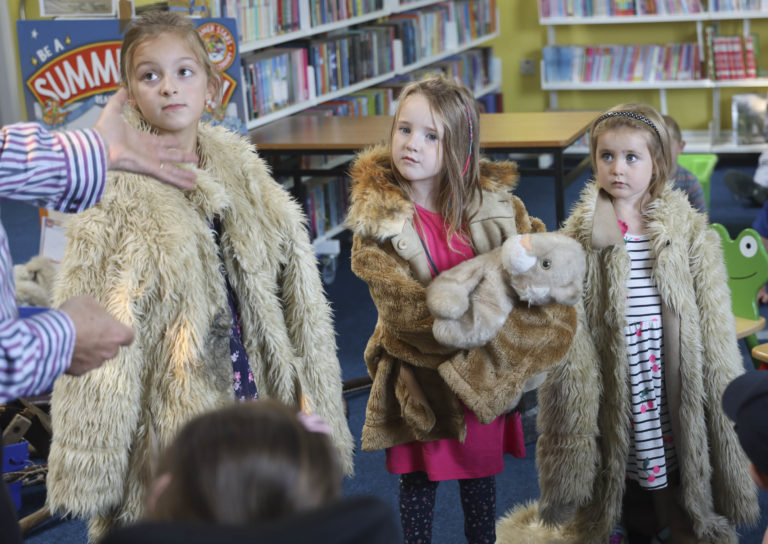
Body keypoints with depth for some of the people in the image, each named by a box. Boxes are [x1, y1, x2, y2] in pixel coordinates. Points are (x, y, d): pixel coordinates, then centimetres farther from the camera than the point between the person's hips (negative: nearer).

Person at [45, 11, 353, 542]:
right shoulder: (116, 192, -8)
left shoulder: (243, 174, 7)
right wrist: (88, 471, -11)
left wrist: (314, 418, 10)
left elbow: (299, 304, 10)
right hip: (163, 429, -4)